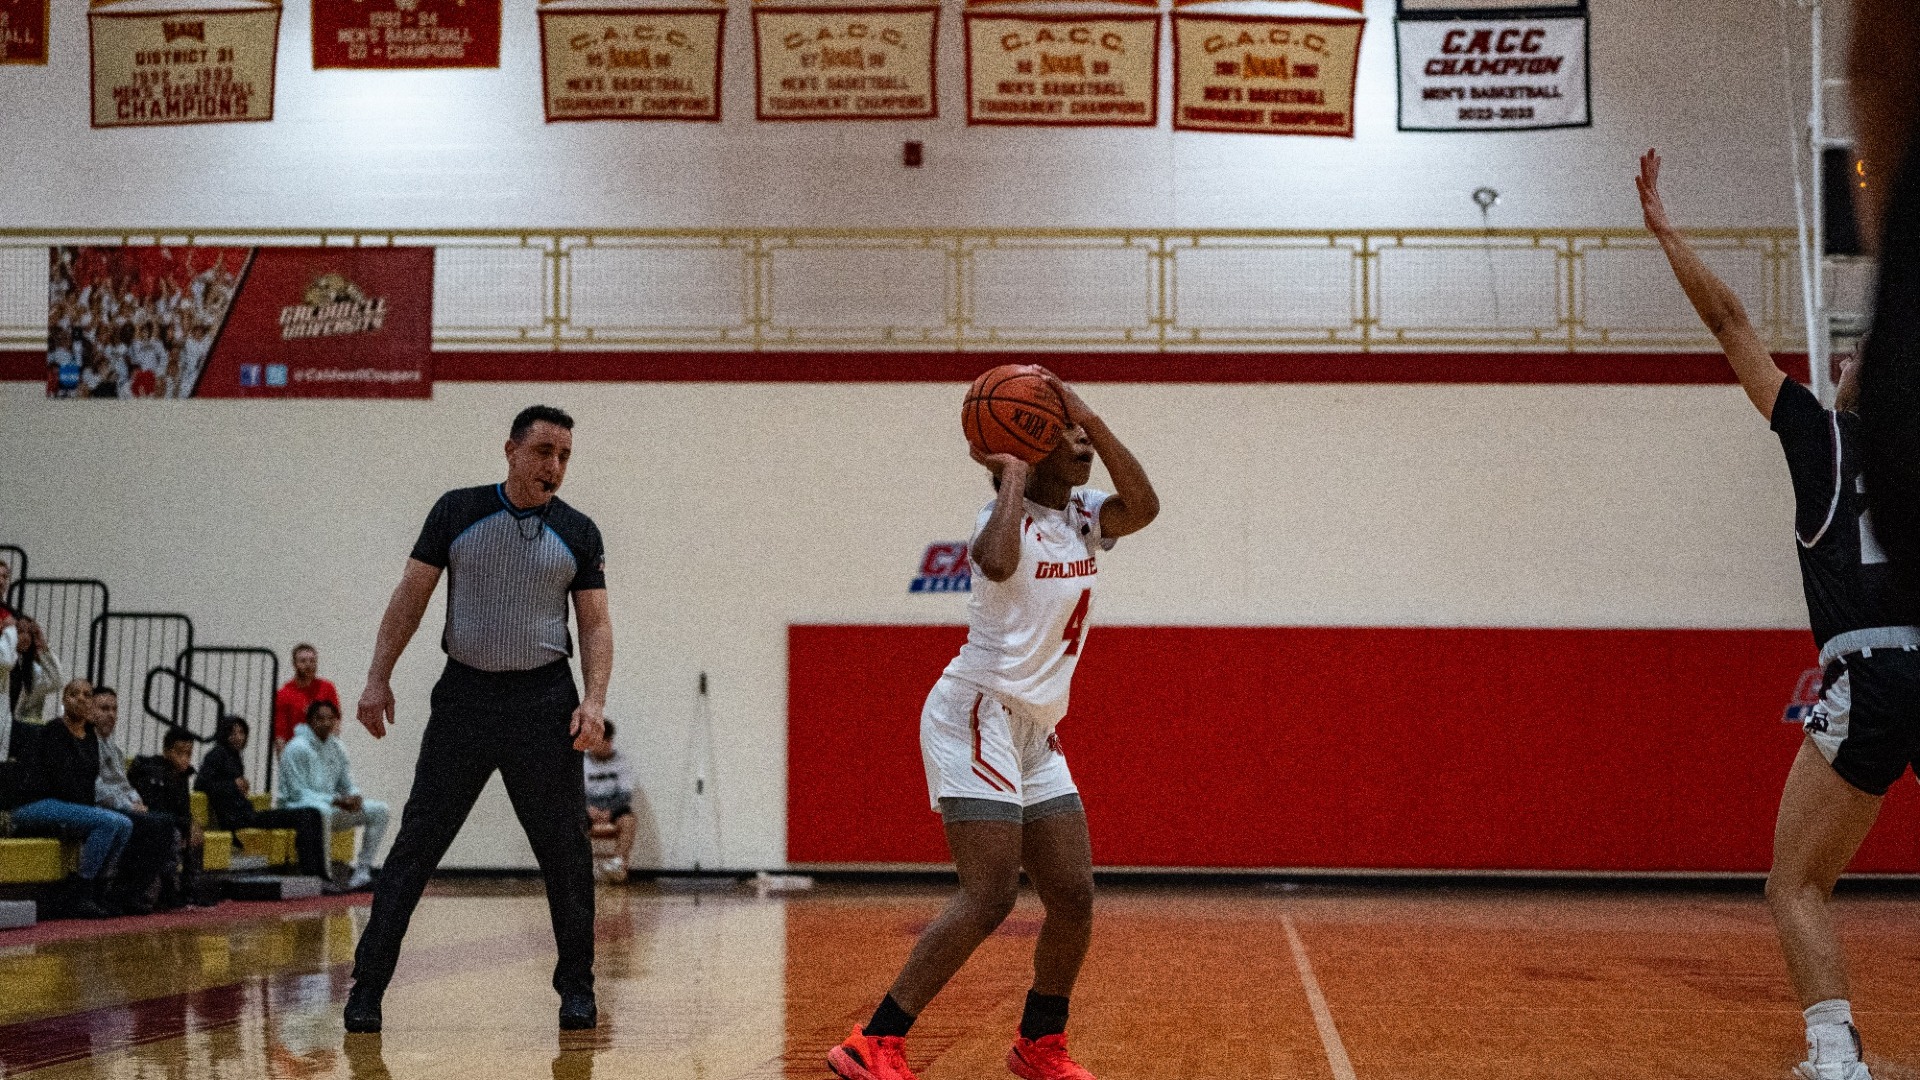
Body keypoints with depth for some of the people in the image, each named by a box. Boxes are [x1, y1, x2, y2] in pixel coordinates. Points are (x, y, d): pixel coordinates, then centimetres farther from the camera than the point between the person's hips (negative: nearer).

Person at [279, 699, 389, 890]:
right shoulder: (297, 748, -11)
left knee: (379, 810, -6)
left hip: (333, 809, 7)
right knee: (321, 811, -42)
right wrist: (335, 800, -25)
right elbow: (298, 793, -17)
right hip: (299, 808, -7)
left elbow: (347, 786, 14)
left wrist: (355, 796, -12)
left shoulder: (337, 749, 11)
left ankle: (362, 870, -10)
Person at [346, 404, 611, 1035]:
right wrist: (379, 678, -2)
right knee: (416, 844, -2)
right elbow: (411, 596, 4)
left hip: (543, 700, 1)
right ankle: (367, 987, 2)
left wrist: (594, 700, -9)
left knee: (565, 852, 3)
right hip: (464, 694, -1)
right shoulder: (457, 511, 2)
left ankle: (577, 989, 16)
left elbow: (595, 624, 5)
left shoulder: (578, 533, 5)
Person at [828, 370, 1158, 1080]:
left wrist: (1090, 417, -12)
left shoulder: (1083, 519, 12)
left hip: (1036, 734, 9)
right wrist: (1012, 477, -21)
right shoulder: (1010, 518, -11)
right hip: (977, 719, -9)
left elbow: (1143, 506, -8)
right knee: (990, 896, -17)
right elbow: (997, 562, -35)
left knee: (1074, 896, 8)